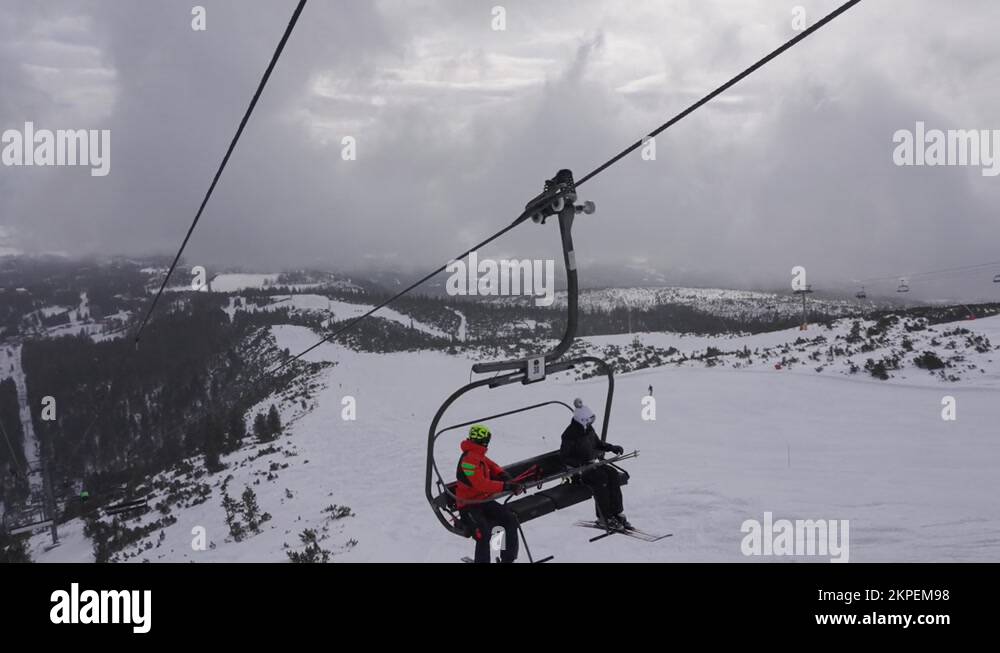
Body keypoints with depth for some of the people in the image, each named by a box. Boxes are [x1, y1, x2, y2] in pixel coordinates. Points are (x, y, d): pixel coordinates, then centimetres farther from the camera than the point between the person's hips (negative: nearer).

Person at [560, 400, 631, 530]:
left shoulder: (589, 429, 7)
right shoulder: (570, 434, -15)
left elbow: (598, 443, 23)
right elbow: (564, 458, -15)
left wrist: (612, 448, 6)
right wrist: (581, 463, -27)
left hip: (591, 463, 7)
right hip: (576, 469, -7)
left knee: (613, 473, -16)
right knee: (600, 478, -29)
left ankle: (617, 512, -12)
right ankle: (604, 518, -23)